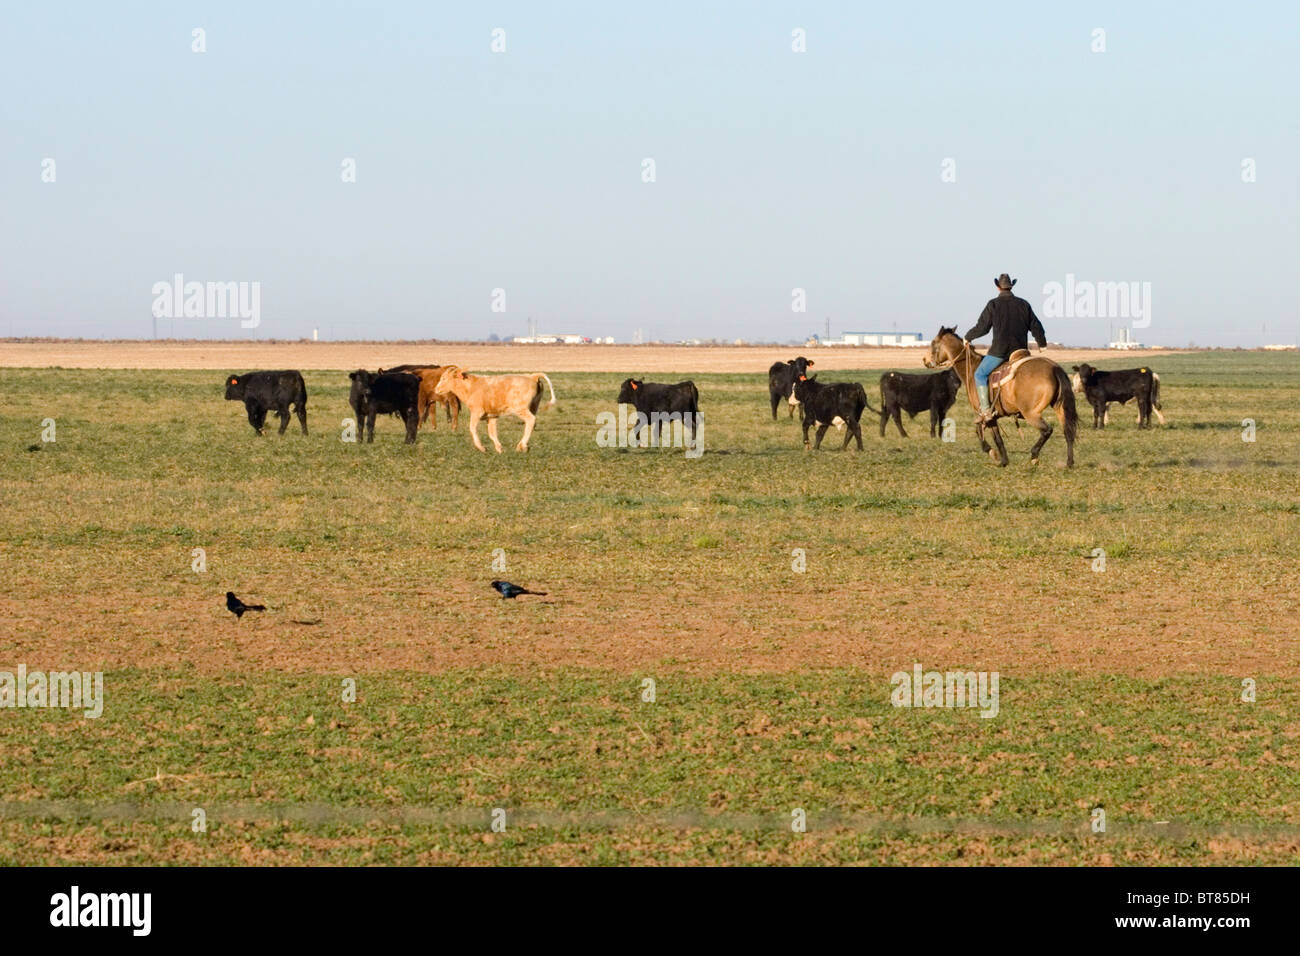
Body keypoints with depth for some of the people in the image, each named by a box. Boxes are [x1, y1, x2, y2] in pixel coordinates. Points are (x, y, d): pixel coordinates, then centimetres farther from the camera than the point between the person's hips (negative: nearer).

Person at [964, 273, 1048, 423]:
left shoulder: (994, 304, -4)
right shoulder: (1023, 304, 9)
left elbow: (982, 327, -5)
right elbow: (1035, 326, 14)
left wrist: (968, 337, 13)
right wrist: (1042, 343, 32)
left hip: (1000, 350, -5)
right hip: (1020, 349, 5)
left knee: (980, 374, 4)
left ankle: (986, 411, -8)